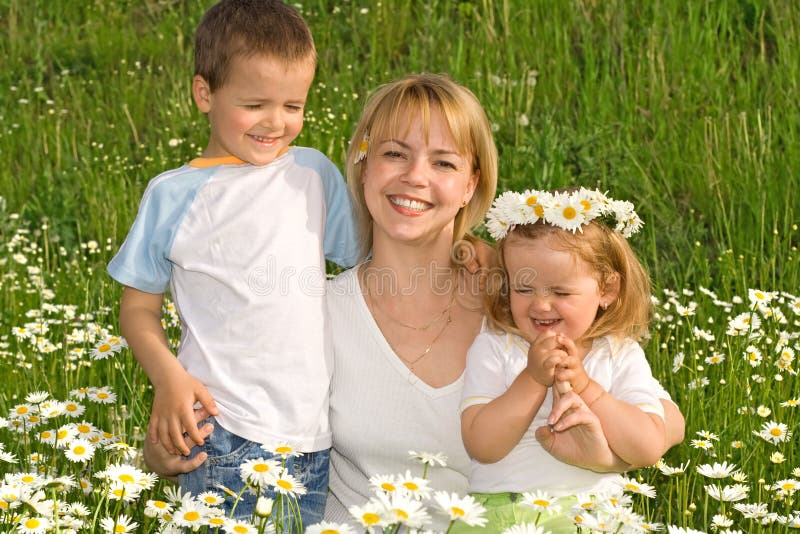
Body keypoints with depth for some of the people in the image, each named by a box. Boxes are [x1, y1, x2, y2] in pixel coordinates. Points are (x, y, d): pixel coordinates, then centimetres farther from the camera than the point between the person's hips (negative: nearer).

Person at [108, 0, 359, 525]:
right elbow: (139, 306, 6)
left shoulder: (315, 173, 8)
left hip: (319, 434, 3)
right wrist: (168, 376, -11)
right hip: (226, 435, -3)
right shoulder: (173, 195, 1)